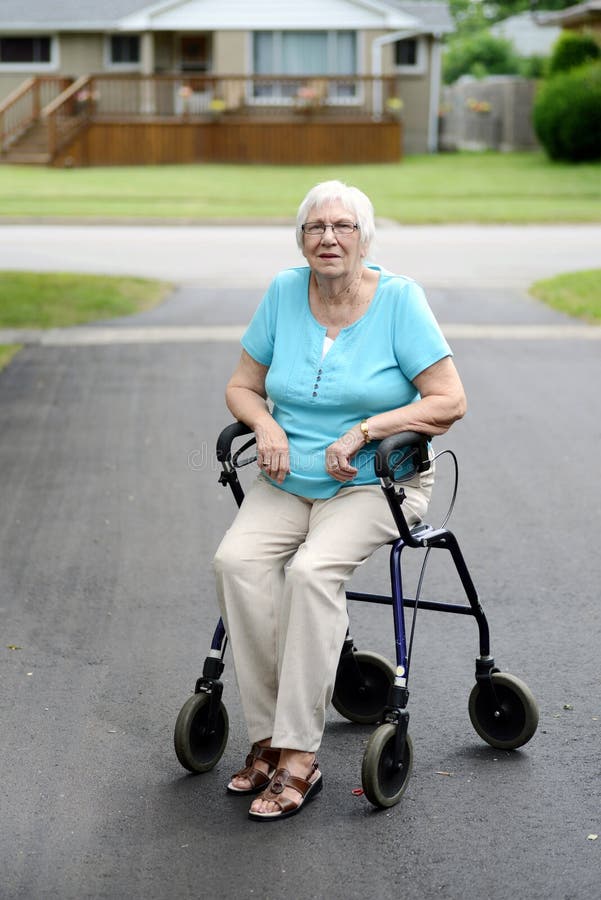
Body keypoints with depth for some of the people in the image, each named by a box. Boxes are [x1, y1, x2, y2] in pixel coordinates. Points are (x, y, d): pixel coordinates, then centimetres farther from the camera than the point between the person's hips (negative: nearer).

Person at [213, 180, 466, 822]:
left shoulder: (398, 298, -8)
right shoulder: (284, 293, 4)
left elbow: (449, 401, -11)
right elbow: (242, 386, 12)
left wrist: (365, 430, -19)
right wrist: (266, 425, -9)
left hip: (376, 482, -4)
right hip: (288, 481, 4)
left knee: (312, 570, -31)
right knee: (236, 560, -25)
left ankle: (298, 757, -25)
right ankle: (266, 735, -17)